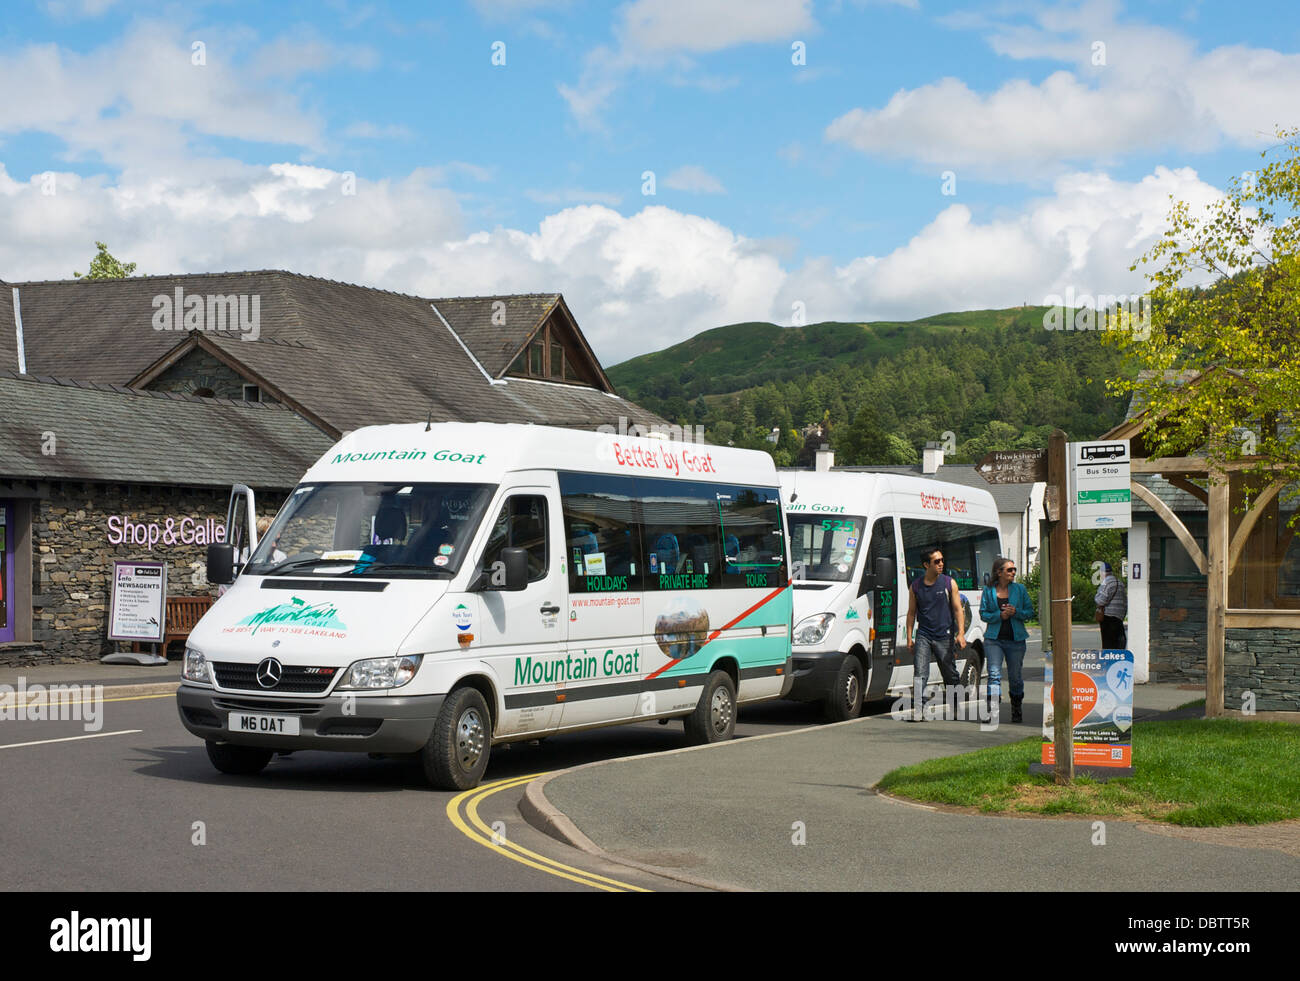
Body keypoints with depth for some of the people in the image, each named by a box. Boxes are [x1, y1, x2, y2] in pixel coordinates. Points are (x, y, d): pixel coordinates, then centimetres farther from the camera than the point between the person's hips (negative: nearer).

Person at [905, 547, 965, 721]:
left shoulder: (949, 583, 3)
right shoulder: (915, 586, 5)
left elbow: (957, 609, 4)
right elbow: (911, 612, 11)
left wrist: (961, 633, -7)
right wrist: (909, 637, 5)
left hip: (944, 636, 0)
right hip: (923, 636, 0)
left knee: (950, 675, 7)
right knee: (920, 674, -12)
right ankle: (916, 711, -16)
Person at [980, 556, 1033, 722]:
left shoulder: (1020, 589, 6)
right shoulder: (989, 590, 4)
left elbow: (1029, 611, 6)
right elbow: (983, 614, 3)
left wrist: (1016, 612, -13)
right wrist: (999, 615, -13)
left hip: (1015, 639, 1)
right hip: (994, 639, -1)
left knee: (1015, 676, 8)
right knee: (994, 674, -13)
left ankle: (1016, 711, 25)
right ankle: (992, 710, -19)